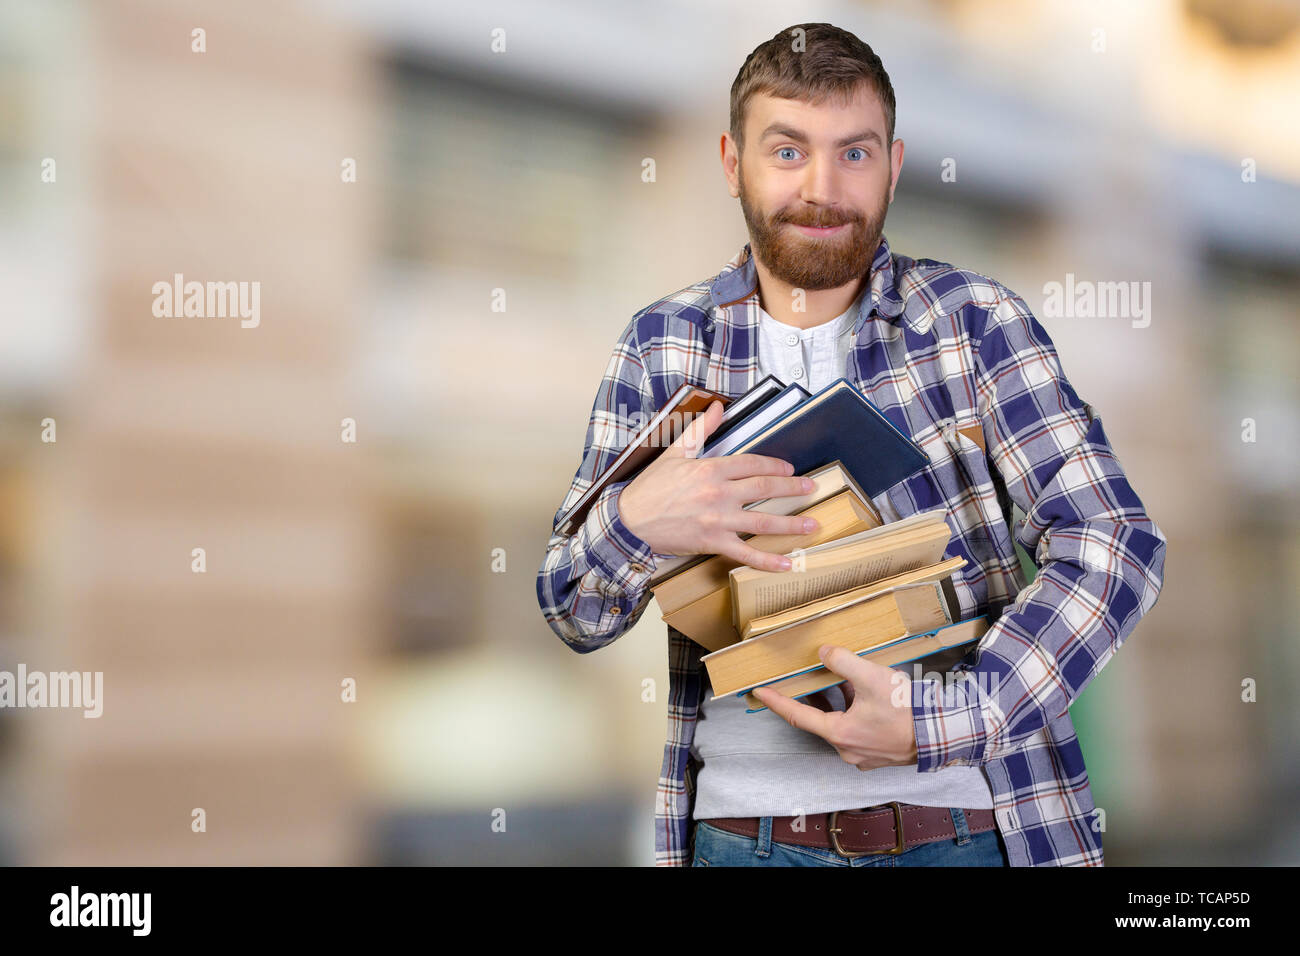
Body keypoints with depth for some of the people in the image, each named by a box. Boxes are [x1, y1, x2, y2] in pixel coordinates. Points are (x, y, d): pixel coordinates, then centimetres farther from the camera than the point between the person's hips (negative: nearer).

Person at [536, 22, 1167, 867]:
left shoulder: (975, 319, -4)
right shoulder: (662, 347, 0)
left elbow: (1117, 545, -11)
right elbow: (573, 615, 2)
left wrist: (943, 720, -22)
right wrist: (631, 523, -20)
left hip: (965, 823, -1)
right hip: (743, 828, 2)